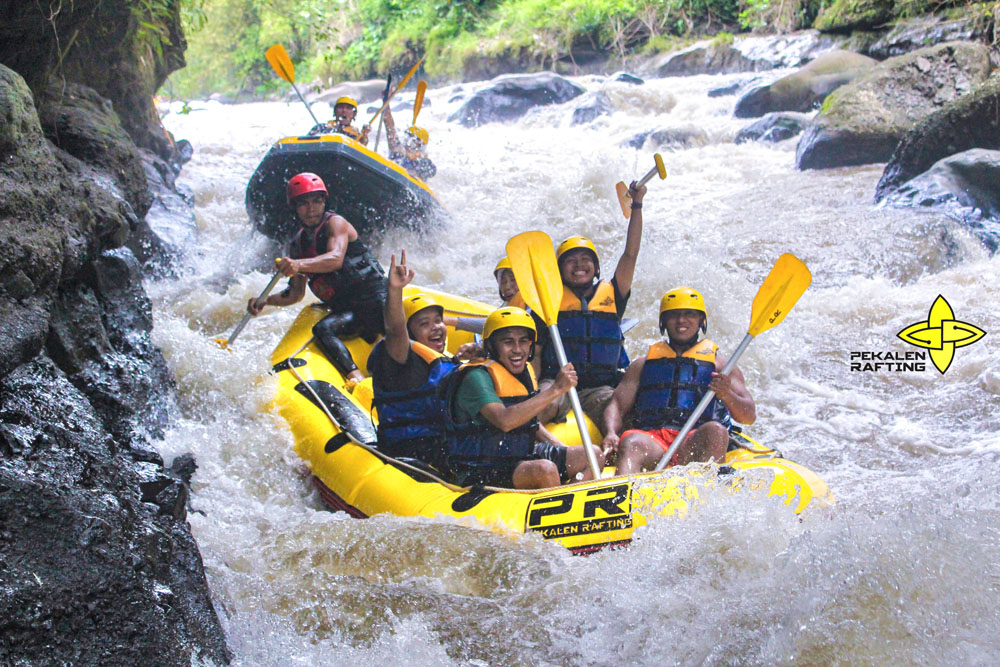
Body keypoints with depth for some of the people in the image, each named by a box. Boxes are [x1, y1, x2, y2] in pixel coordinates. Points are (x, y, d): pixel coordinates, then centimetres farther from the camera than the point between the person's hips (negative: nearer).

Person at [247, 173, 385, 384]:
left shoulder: (335, 223, -3)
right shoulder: (299, 243, 16)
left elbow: (335, 259, -25)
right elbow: (296, 293, 20)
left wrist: (300, 265, -42)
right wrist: (265, 300, 2)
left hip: (374, 294, -3)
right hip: (346, 309, 3)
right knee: (322, 329, -28)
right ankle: (356, 378, -45)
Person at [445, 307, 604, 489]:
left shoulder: (525, 371, 12)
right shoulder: (477, 377, -15)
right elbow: (504, 421, -32)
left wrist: (564, 450, 9)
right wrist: (555, 389, -28)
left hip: (523, 457, 9)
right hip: (481, 473, -9)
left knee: (593, 454, -2)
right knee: (545, 469, -34)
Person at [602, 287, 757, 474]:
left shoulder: (719, 363, 21)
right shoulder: (643, 364, 26)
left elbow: (749, 417, 11)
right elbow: (617, 404, 18)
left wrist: (727, 395, -12)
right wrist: (611, 433, -5)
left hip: (696, 444, 0)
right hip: (651, 438, 0)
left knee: (715, 430, -33)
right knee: (631, 444, -33)